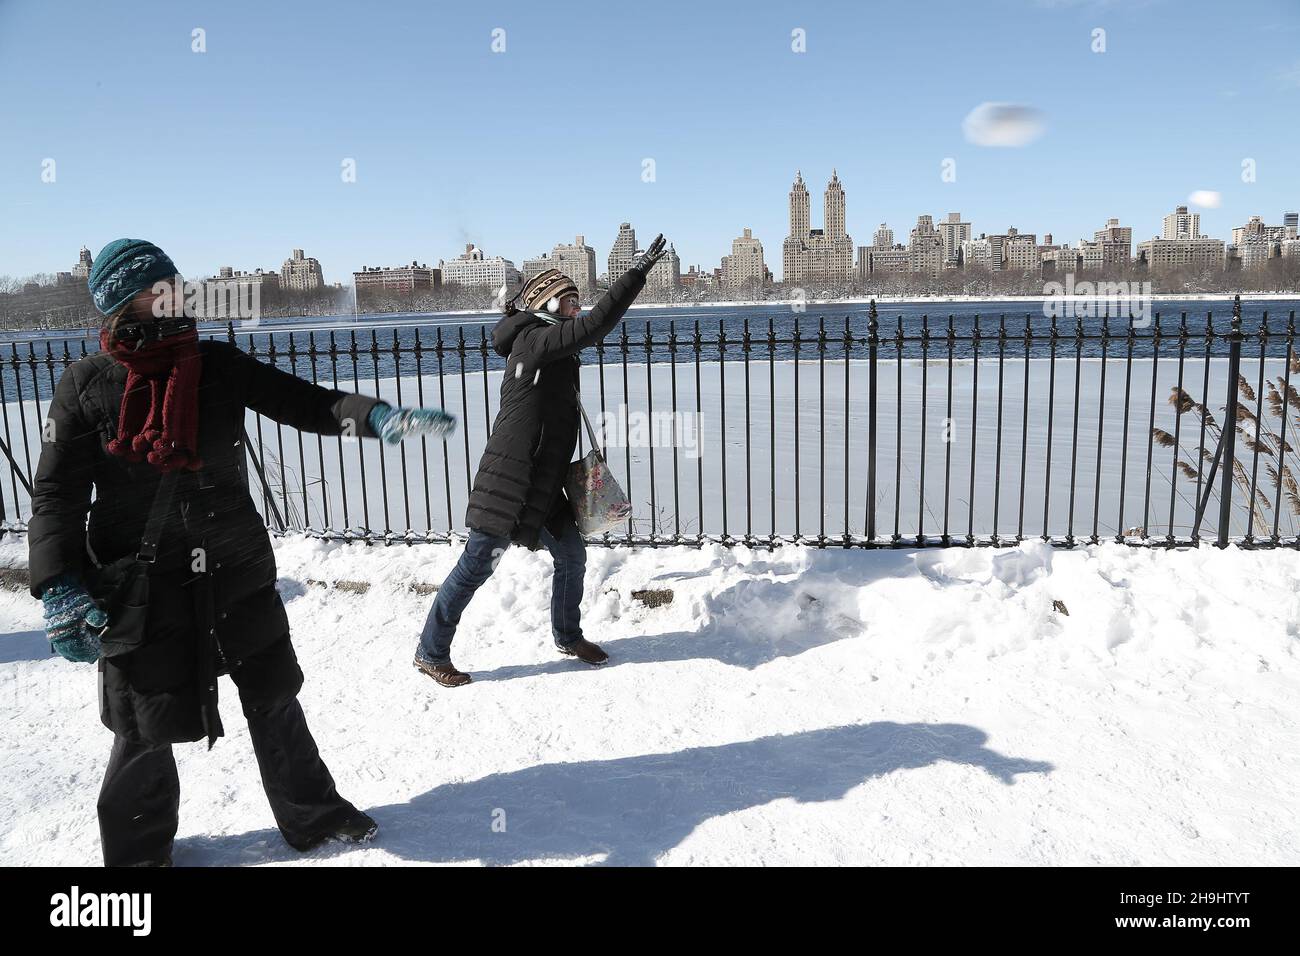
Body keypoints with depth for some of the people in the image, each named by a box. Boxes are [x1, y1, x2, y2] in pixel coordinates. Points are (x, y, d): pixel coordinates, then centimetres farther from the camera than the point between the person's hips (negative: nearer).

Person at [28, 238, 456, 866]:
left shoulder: (219, 365, 0)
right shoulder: (86, 385, -6)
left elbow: (302, 403, -5)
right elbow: (56, 493, -5)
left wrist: (375, 417, -23)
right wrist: (60, 590, -14)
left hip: (237, 571, 3)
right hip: (143, 585, -3)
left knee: (273, 698, 15)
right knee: (148, 726, 10)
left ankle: (311, 816, 35)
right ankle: (139, 847, 37)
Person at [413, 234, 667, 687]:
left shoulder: (554, 353, 17)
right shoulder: (534, 341, -13)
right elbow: (594, 325, -26)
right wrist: (636, 274, -23)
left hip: (543, 486, 10)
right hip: (509, 484, -10)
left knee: (572, 555, 15)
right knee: (476, 565, 0)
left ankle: (568, 636, 35)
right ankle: (430, 653, 14)